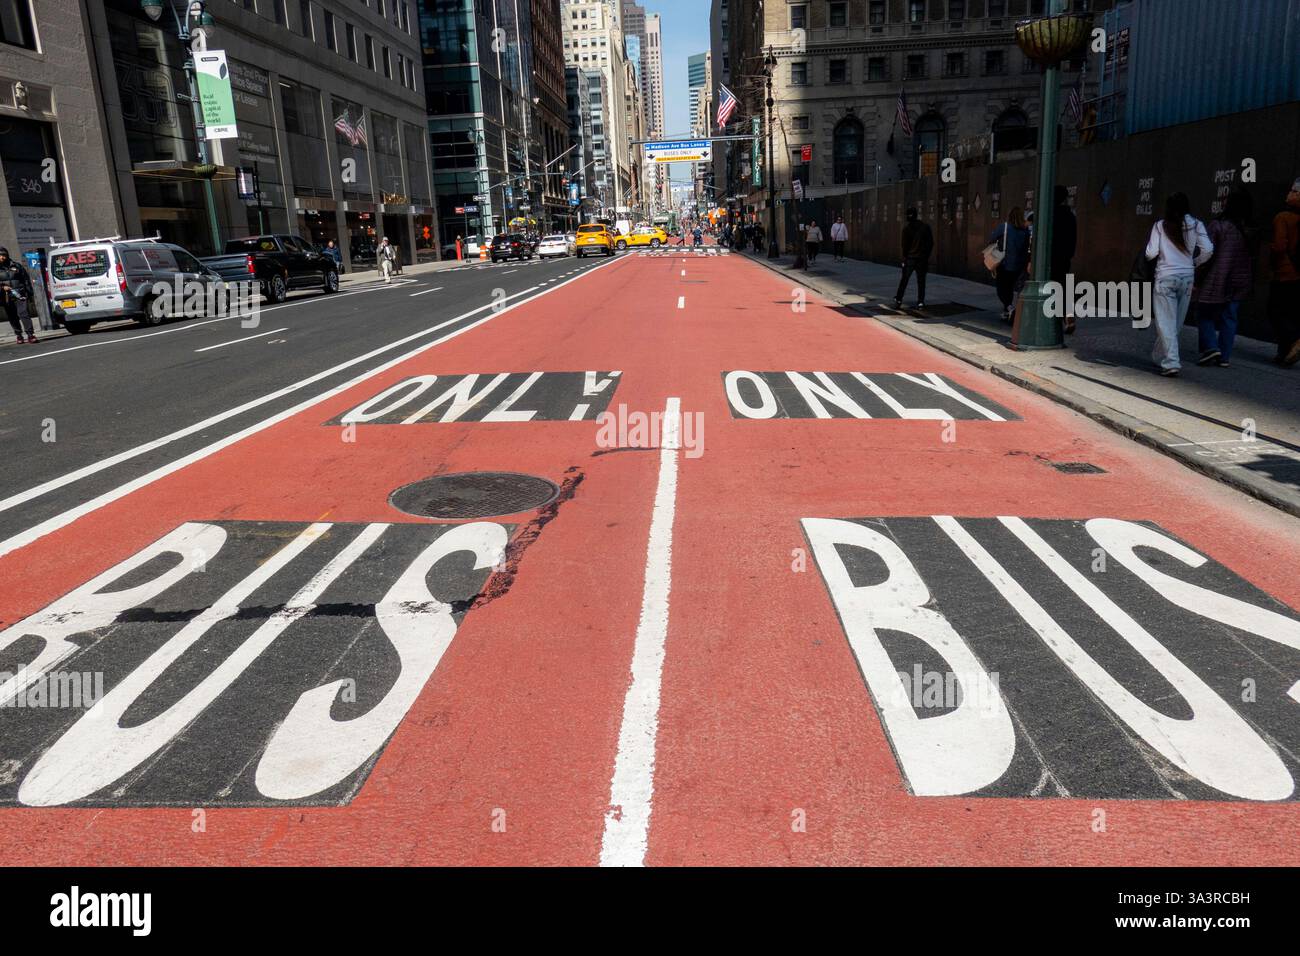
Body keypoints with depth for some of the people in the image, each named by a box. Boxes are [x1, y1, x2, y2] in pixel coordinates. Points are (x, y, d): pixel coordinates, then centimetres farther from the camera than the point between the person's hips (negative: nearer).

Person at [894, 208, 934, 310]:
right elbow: (931, 243, 3)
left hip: (910, 258, -1)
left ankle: (898, 300, 2)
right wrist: (927, 255, 12)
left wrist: (905, 257, 4)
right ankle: (920, 302, 3)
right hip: (922, 258, 1)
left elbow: (905, 245, -5)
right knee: (921, 281, 6)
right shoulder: (925, 227, 0)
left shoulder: (906, 229, -5)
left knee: (904, 280, 7)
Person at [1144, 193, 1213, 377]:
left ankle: (1171, 363, -11)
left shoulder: (1160, 225, -4)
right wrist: (1194, 263, 12)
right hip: (1187, 276, 3)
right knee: (1177, 322, 16)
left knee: (1166, 322, -2)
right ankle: (1160, 356, 26)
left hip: (1165, 276, -3)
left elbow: (1151, 253, -8)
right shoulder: (1196, 225, 2)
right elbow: (1208, 249, -6)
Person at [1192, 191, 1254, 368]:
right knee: (1229, 318, 10)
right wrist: (1250, 283, 17)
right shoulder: (1249, 230, 4)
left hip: (1216, 280, -5)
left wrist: (1197, 281, -9)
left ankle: (1211, 347, -7)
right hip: (1239, 283, 5)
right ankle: (1224, 356, 10)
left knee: (1205, 315, 8)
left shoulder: (1217, 226, -11)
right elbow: (1252, 257, 9)